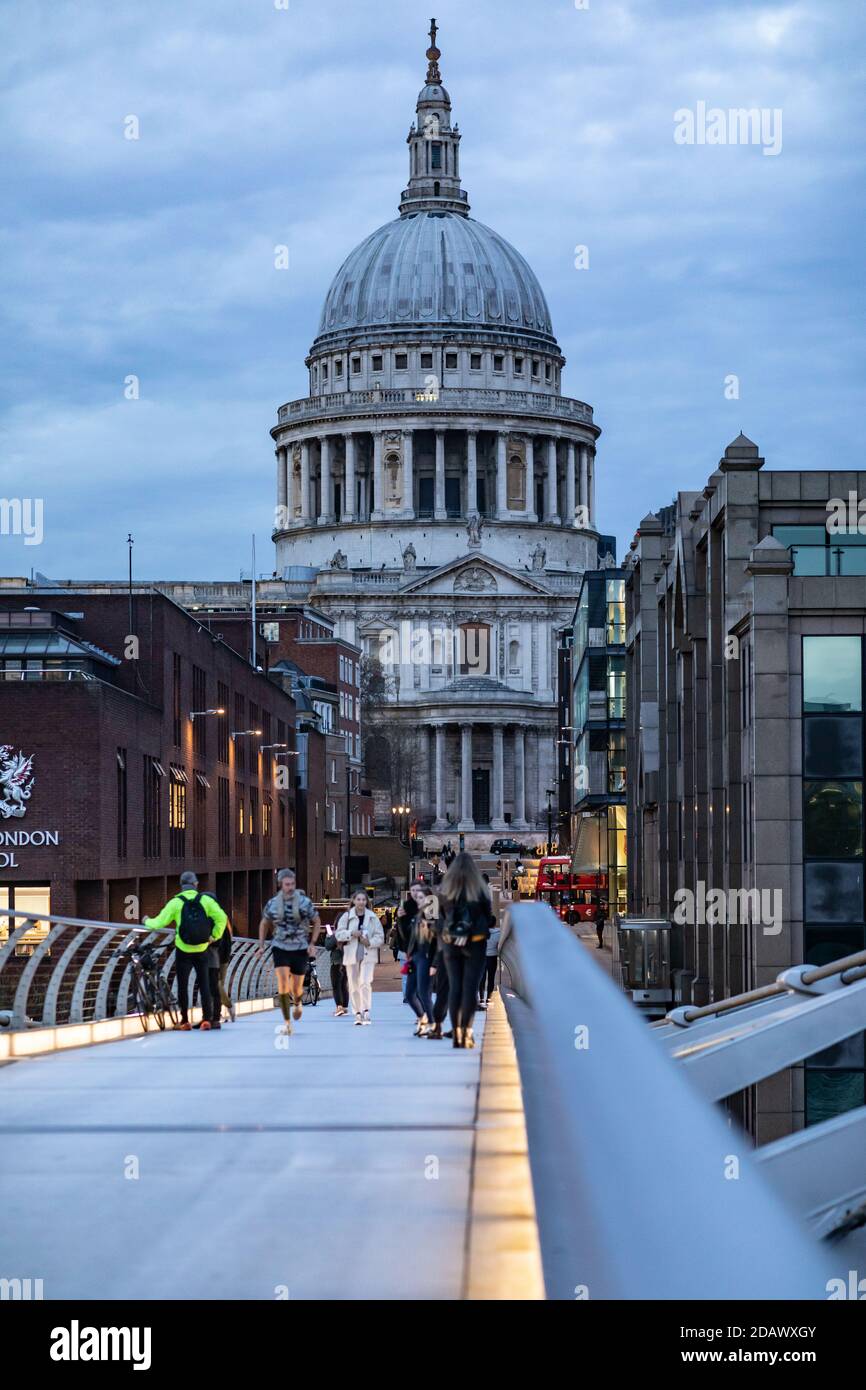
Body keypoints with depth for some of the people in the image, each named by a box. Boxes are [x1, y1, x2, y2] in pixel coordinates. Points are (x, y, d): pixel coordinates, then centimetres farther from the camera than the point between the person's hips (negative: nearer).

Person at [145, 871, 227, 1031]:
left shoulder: (175, 902, -7)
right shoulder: (206, 900, -5)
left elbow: (159, 923, -7)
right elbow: (221, 918, -13)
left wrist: (147, 921, 14)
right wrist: (215, 936, -1)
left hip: (183, 951, -1)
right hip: (202, 950, 1)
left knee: (182, 985, 9)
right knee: (204, 984, 9)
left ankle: (185, 1021, 10)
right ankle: (206, 1019, 1)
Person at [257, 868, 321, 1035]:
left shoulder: (304, 902, -5)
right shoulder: (272, 904, -1)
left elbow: (317, 922, 7)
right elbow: (264, 924, 16)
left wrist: (312, 943, -2)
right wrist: (261, 945, 9)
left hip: (300, 949, 0)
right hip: (280, 948, 0)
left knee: (297, 987, 5)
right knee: (283, 983, -16)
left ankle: (297, 1003, 43)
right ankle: (287, 1023, -12)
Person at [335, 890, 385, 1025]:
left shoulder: (372, 917, 3)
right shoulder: (347, 916, 3)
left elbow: (380, 937, 3)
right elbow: (339, 934, 1)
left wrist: (370, 942, -14)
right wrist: (351, 933, -15)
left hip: (368, 954, -2)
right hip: (351, 954, 2)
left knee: (365, 982, -17)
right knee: (354, 985, 5)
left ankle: (366, 1012, -17)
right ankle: (358, 1014, 14)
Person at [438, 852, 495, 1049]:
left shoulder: (445, 891, 0)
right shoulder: (480, 890, -7)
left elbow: (442, 917, 7)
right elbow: (488, 918, 1)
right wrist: (491, 922, 22)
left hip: (450, 943, 2)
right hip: (475, 943, -2)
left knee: (454, 987, 8)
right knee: (470, 987, 0)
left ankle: (456, 1034, 6)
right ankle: (466, 1032, -8)